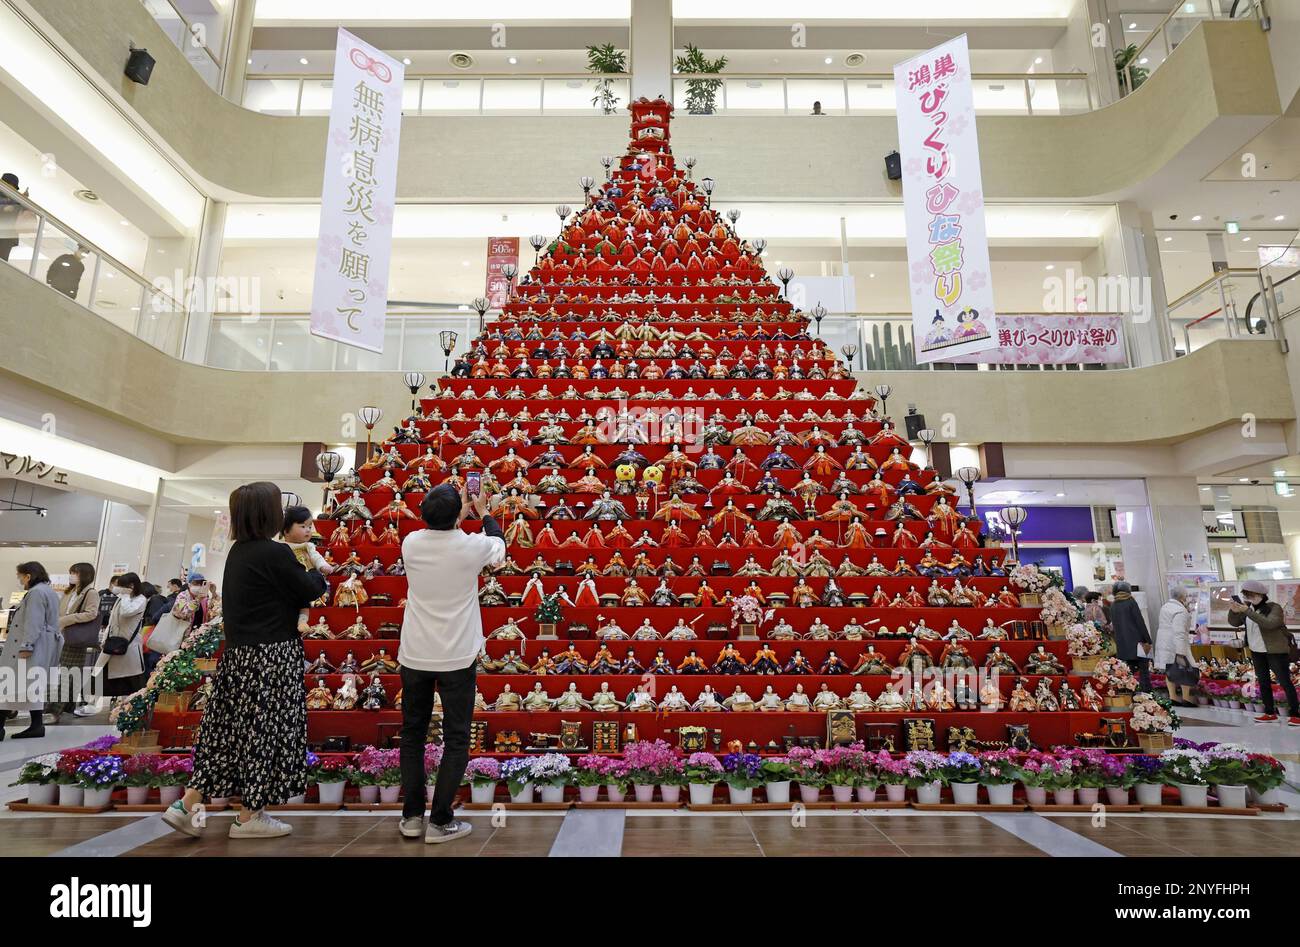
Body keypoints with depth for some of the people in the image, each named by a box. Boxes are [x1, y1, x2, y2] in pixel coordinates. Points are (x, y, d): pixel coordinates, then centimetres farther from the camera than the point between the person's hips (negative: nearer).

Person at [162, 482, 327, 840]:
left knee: (231, 728, 17)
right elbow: (310, 590, -9)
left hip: (239, 654, 8)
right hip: (271, 656, -8)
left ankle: (186, 805, 22)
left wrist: (298, 571, 7)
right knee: (263, 729, 4)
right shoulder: (275, 553, -18)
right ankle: (249, 817, 16)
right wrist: (316, 572, 9)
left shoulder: (238, 551, 8)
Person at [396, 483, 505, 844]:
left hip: (414, 654, 4)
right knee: (456, 740, 8)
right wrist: (484, 512, 26)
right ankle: (440, 821, 11)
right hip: (456, 656, -3)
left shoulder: (411, 543, -6)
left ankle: (412, 815, 23)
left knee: (412, 734, 17)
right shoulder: (471, 546, -14)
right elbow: (499, 543, 11)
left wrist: (457, 512, 30)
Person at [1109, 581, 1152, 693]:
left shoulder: (1113, 605, 11)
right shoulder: (1131, 602, -5)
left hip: (1121, 643, 5)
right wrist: (1148, 640, -4)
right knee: (1143, 670, 0)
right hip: (1136, 641, -5)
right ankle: (1145, 693, -4)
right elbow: (1140, 622, -8)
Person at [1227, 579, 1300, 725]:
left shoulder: (1274, 607, -14)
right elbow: (1234, 623, 1)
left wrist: (1247, 611, -38)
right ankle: (1270, 712, 19)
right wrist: (1233, 611, -17)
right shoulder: (1249, 608, 4)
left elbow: (1269, 624, -31)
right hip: (1256, 651, 6)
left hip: (1276, 651, -6)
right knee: (1263, 682, 11)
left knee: (1285, 682, -2)